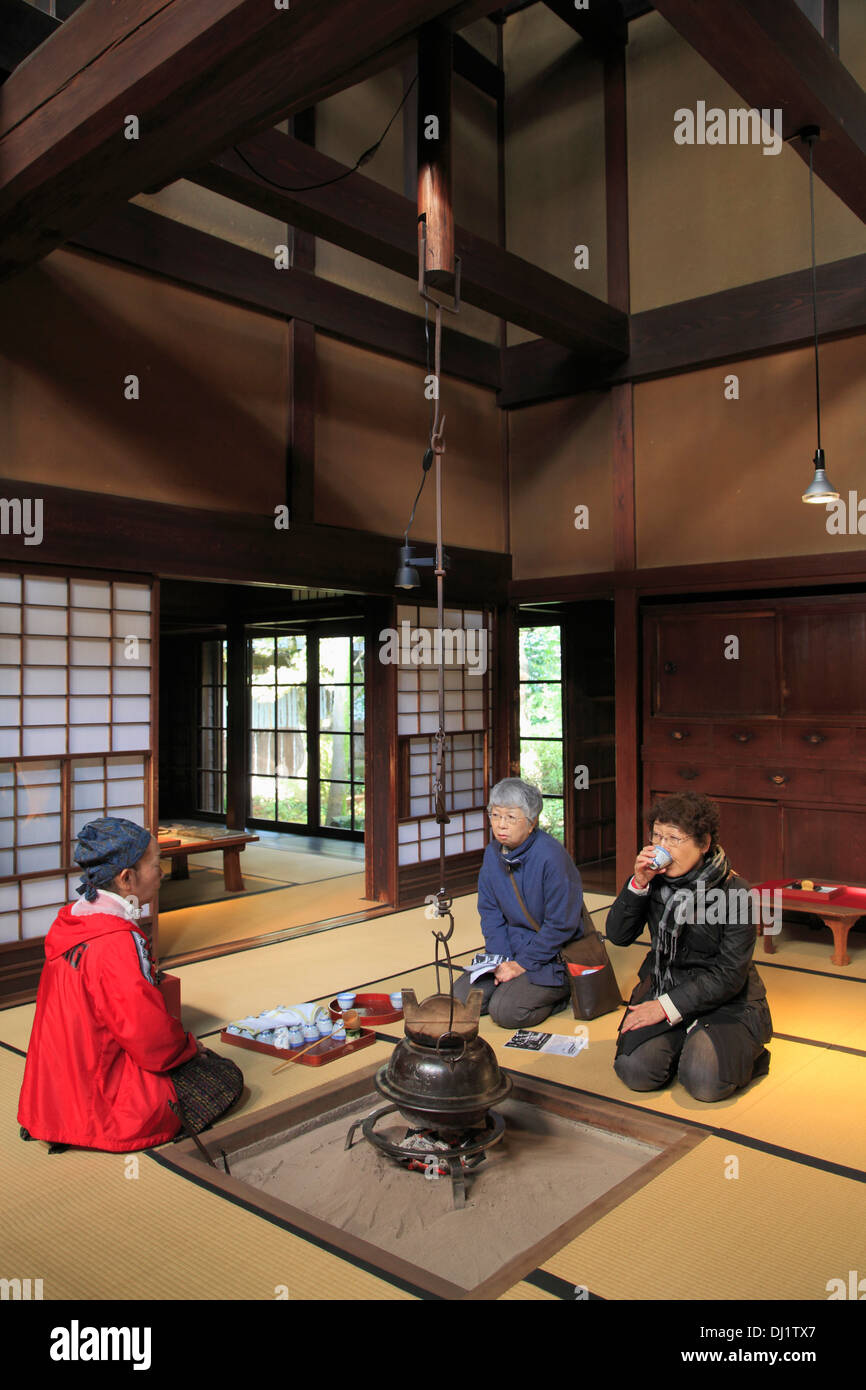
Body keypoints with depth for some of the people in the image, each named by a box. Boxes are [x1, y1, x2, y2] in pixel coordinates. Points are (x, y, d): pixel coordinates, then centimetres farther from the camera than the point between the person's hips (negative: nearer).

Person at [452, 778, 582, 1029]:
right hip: (512, 948, 7)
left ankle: (560, 993, 3)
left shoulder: (551, 856, -23)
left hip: (553, 954, -7)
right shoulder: (492, 853, 0)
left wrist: (522, 964, -16)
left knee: (505, 1011, -21)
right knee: (460, 997, -5)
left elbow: (562, 925, -20)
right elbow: (490, 912, 6)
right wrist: (501, 959, -7)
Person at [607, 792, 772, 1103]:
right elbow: (618, 935, -5)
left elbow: (729, 975, -15)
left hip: (726, 1002, -3)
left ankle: (747, 1053, 8)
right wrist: (638, 884, -20)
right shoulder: (655, 880, -3)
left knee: (705, 1082, -25)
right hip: (664, 987, 3)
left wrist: (667, 1007, -19)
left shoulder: (734, 891, -15)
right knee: (636, 1071, -19)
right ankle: (683, 1044, 12)